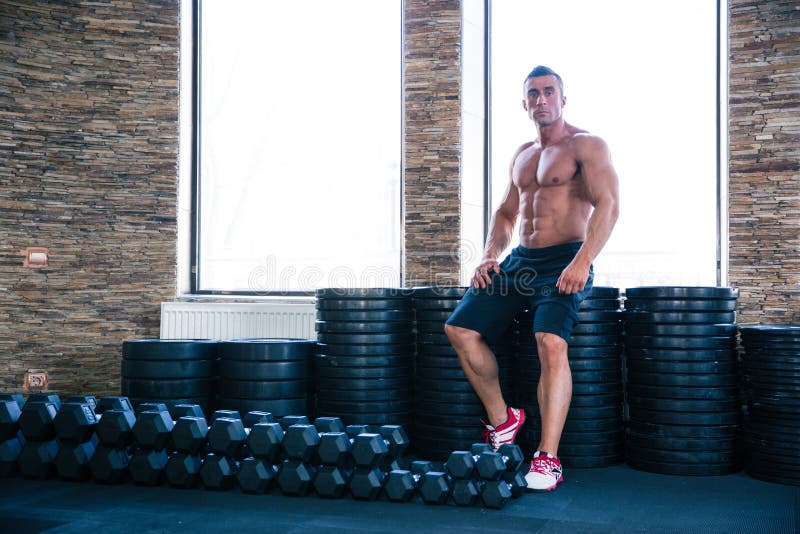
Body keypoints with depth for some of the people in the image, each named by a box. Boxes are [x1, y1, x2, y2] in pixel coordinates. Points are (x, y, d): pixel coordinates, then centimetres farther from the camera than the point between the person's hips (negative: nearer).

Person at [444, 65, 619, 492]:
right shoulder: (522, 155, 20)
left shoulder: (585, 145, -2)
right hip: (520, 260, 7)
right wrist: (489, 256, 8)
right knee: (460, 328, -4)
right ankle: (501, 420, 12)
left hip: (564, 262, -7)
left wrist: (583, 260, -29)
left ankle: (548, 459, -23)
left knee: (551, 342, -30)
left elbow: (608, 204, -15)